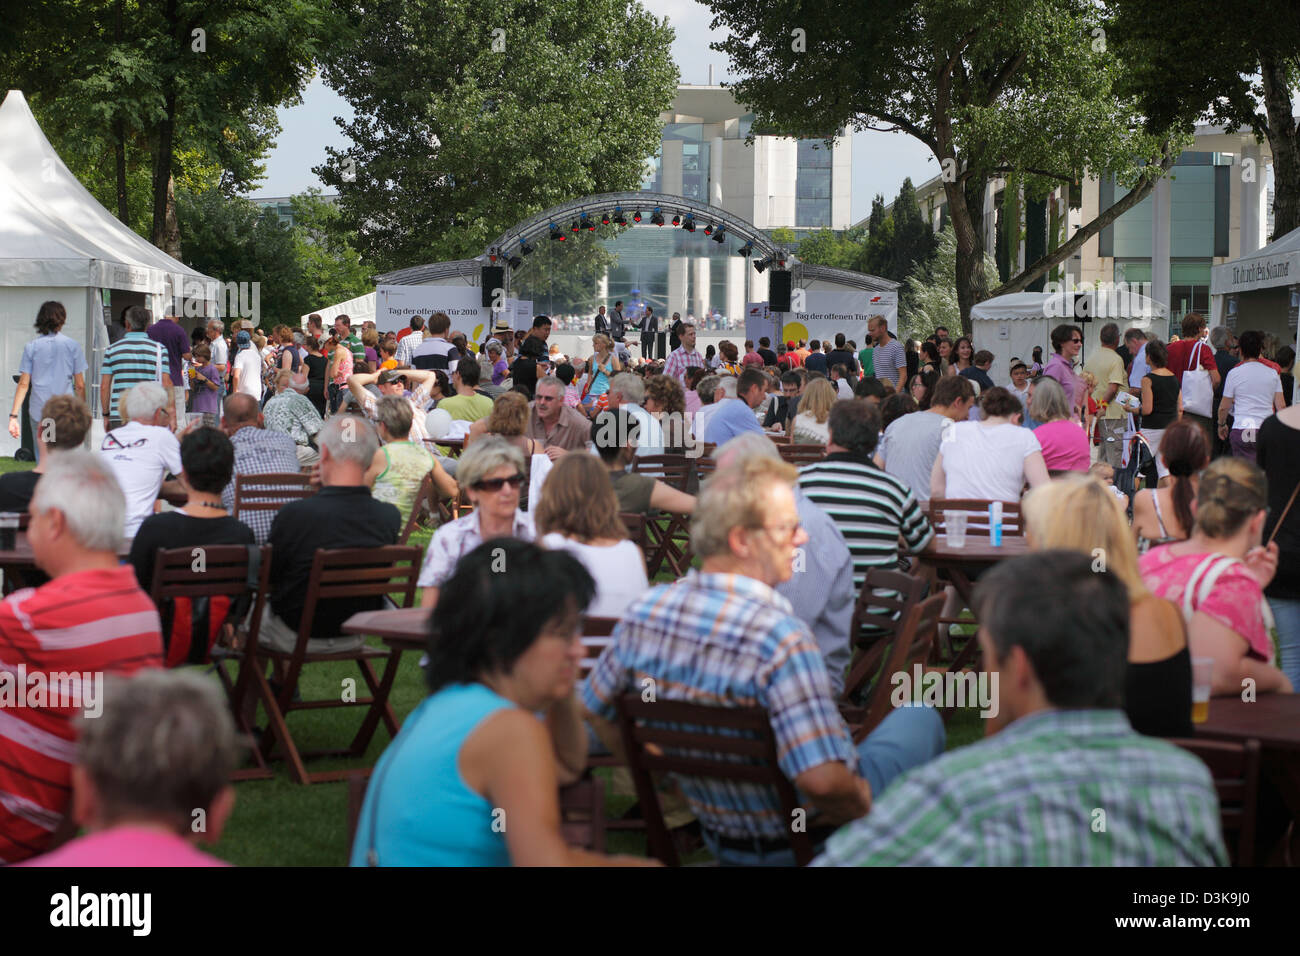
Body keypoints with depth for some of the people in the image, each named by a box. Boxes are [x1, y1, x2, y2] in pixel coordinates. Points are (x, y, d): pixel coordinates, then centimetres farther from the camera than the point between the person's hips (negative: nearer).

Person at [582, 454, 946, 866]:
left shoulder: (643, 613, -12)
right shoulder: (780, 636, -34)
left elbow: (594, 709, 4)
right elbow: (822, 781, -40)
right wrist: (860, 803, -19)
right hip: (809, 843, -7)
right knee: (920, 717, 19)